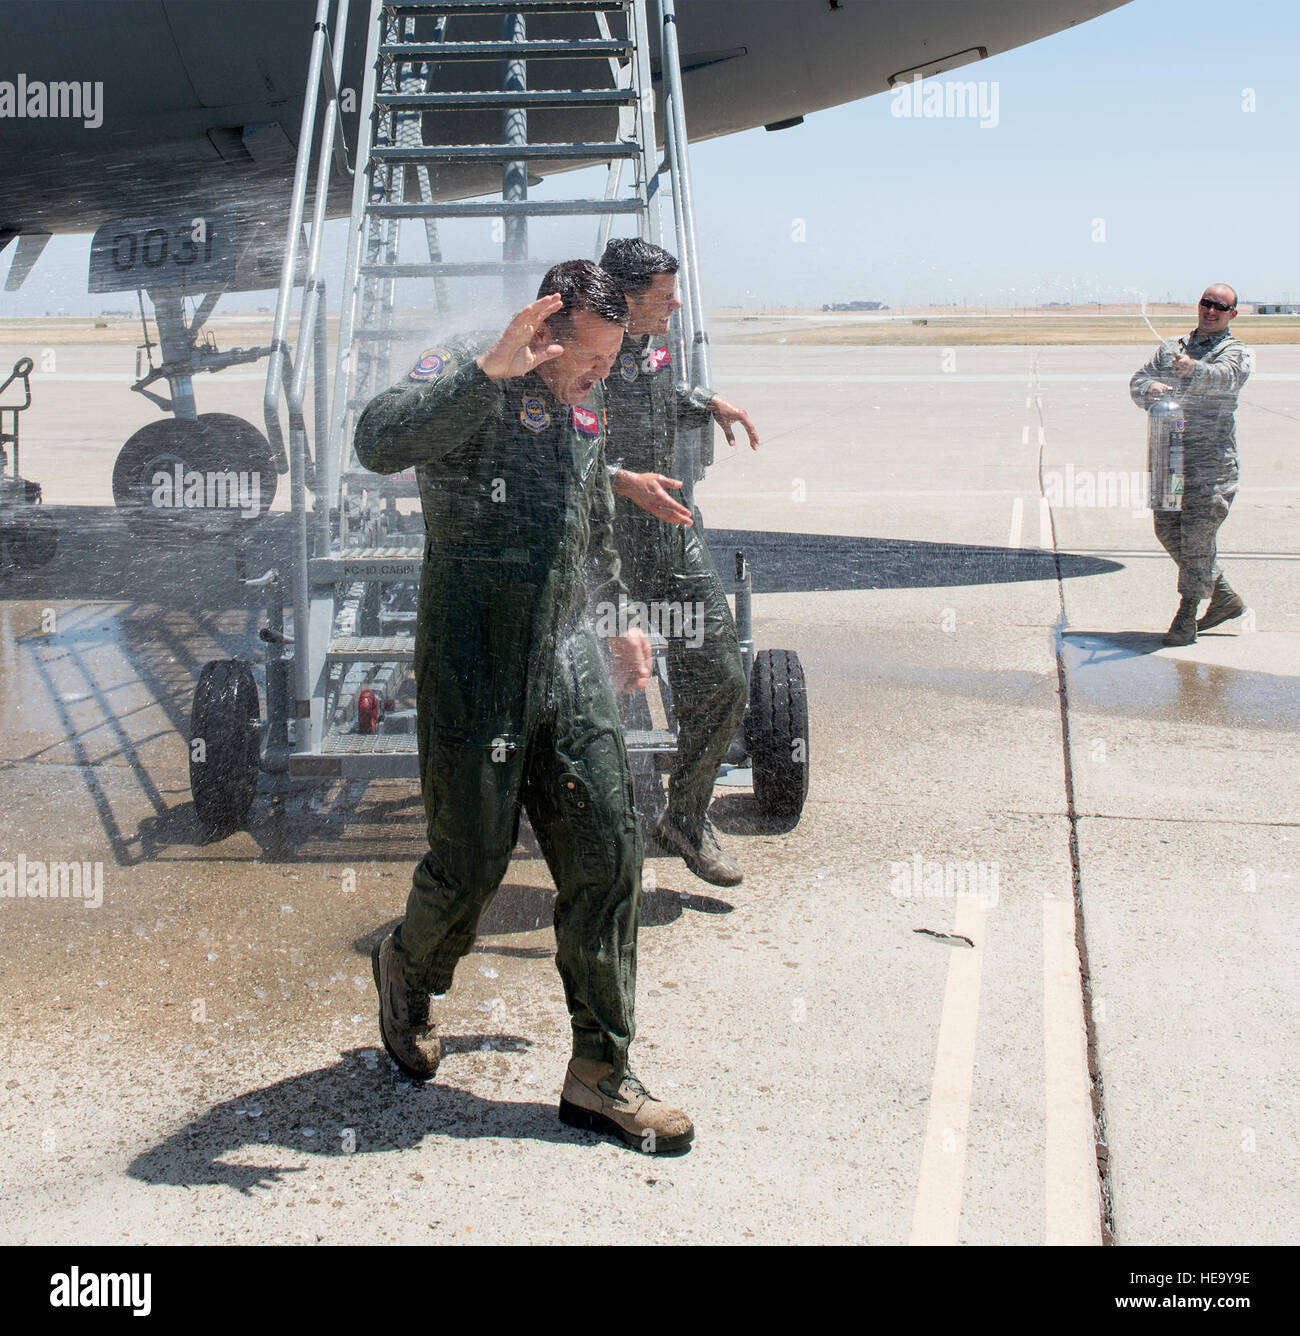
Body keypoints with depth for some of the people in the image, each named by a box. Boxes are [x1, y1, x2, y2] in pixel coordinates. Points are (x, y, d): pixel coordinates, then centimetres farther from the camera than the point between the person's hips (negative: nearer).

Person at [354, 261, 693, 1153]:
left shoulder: (585, 406, 14)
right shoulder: (468, 381, -9)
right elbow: (379, 443, -29)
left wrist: (621, 618, 32)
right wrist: (488, 369, -35)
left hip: (571, 662, 7)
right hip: (475, 669, -6)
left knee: (608, 857, 0)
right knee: (470, 866, 2)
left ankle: (600, 1075, 9)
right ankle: (409, 972, 37)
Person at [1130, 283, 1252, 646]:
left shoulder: (1236, 352, 1)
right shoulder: (1171, 348, 19)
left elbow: (1224, 377, -21)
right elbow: (1138, 379, 11)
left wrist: (1193, 369, -43)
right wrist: (1150, 388, -14)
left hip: (1212, 456, -6)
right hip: (1169, 453, 6)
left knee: (1198, 534, -10)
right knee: (1168, 529, 7)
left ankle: (1186, 617, -1)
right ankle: (1224, 597, 22)